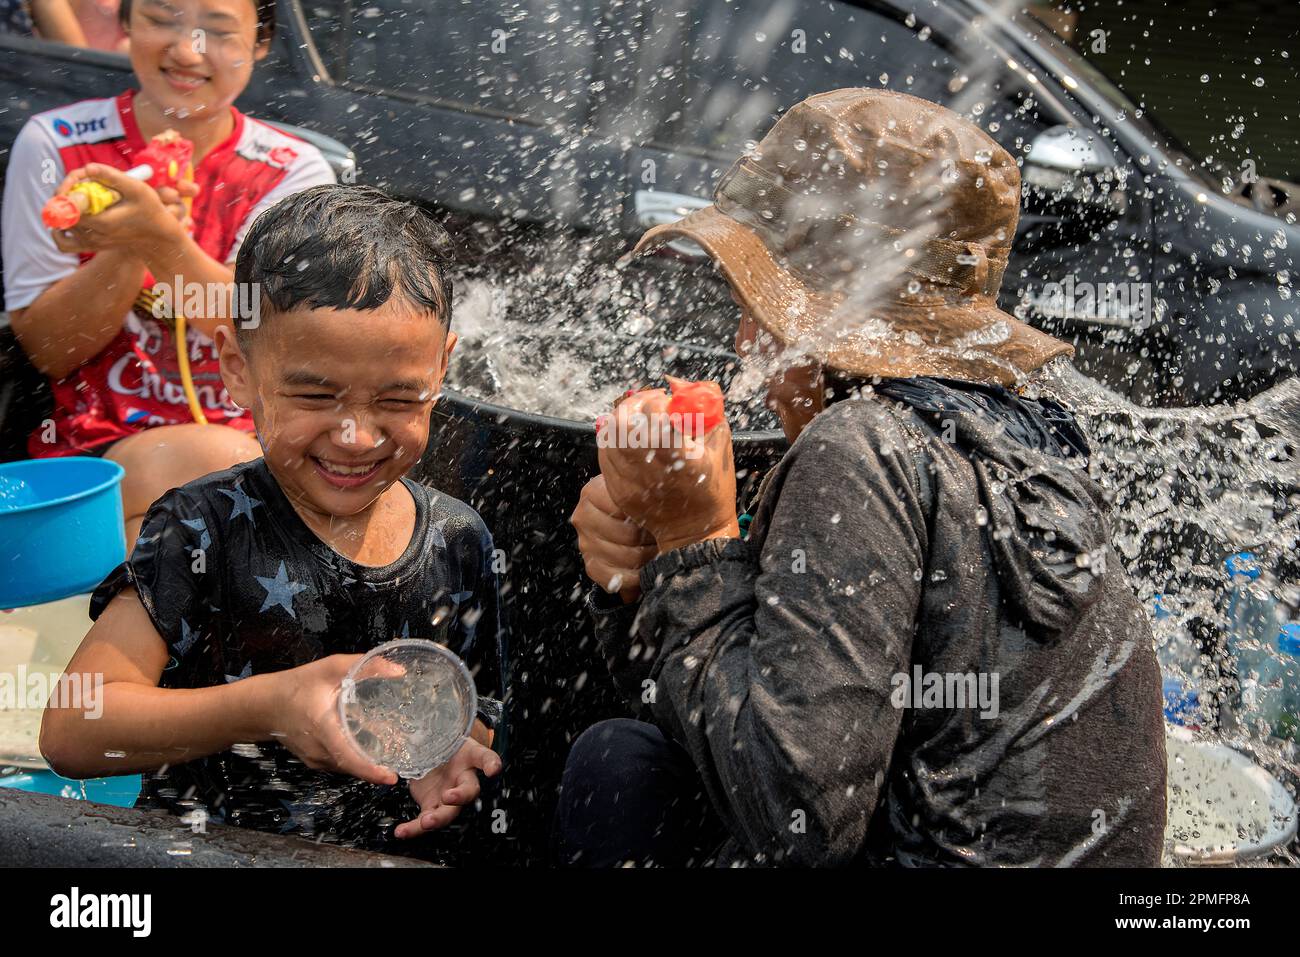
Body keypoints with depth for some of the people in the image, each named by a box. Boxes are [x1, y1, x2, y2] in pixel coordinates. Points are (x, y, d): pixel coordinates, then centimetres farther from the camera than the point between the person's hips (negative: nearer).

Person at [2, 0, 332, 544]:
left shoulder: (295, 173, 5)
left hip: (258, 442, 2)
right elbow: (47, 349, -1)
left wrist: (161, 239, -29)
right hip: (95, 442, -2)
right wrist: (128, 248, -18)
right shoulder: (55, 146, 3)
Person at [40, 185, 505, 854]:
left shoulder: (459, 542, 1)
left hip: (382, 854, 4)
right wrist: (265, 705, -29)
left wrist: (451, 762, -13)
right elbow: (69, 734, -17)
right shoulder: (204, 530, -11)